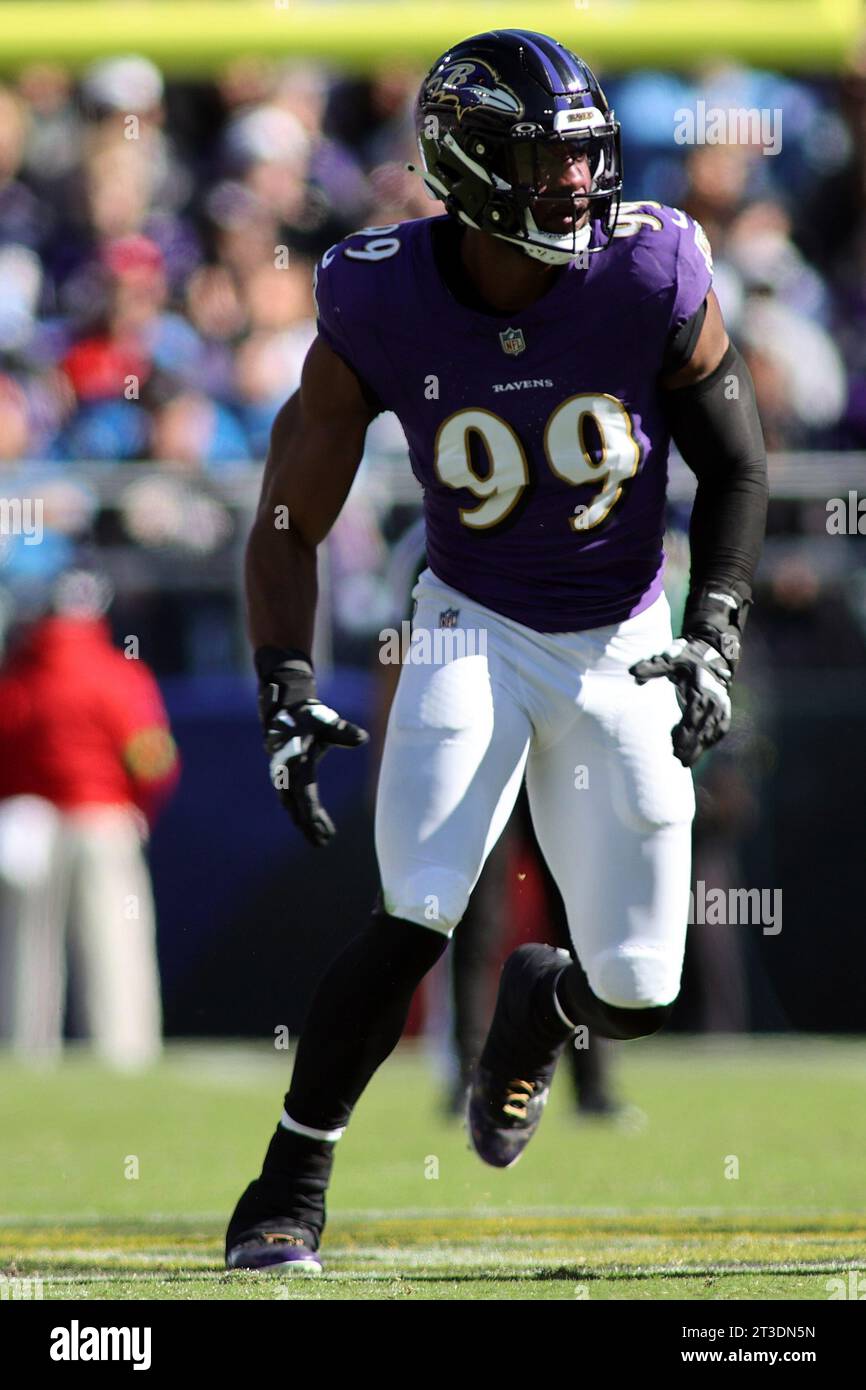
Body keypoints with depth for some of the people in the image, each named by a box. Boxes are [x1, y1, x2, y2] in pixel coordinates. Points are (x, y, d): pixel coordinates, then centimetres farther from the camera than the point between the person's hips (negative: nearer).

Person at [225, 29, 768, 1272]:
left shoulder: (654, 275, -17)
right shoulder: (380, 312, -18)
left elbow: (736, 469, -2)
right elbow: (288, 527, -8)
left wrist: (713, 638, -13)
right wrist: (285, 696, -20)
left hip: (622, 647, 2)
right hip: (474, 632, -2)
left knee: (637, 993, 2)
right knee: (415, 921, -22)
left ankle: (538, 1004, 41)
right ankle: (288, 1191, -5)